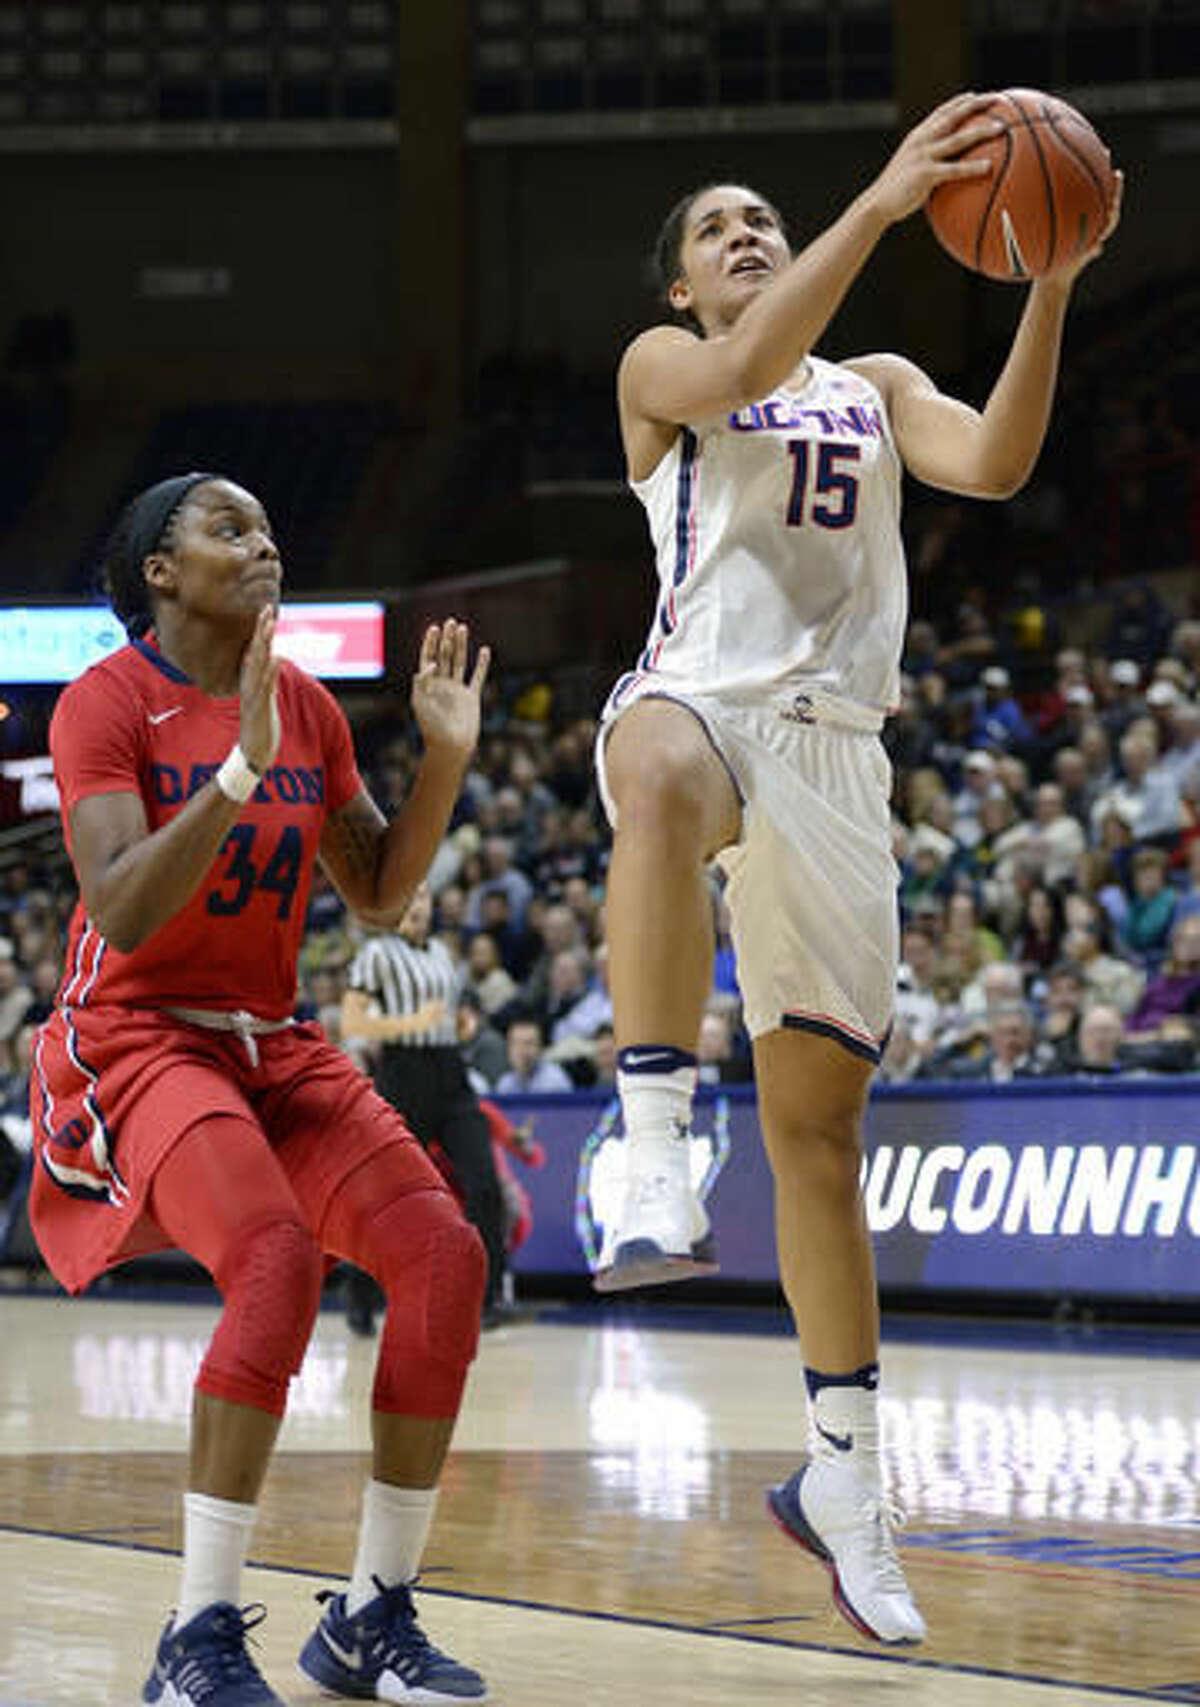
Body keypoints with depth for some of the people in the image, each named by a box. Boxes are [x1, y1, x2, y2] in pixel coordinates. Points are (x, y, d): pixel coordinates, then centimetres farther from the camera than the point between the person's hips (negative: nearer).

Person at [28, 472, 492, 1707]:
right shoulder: (105, 704, -11)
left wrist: (446, 756, 0)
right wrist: (241, 767, -31)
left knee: (444, 1254, -12)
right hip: (135, 1039, -7)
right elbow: (122, 911, -24)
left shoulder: (305, 706, 8)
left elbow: (381, 895, 14)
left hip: (270, 1045, 7)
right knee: (278, 1258, -31)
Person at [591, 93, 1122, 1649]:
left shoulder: (878, 386, 20)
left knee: (820, 1122, 4)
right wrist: (880, 206, -24)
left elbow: (993, 464, -1)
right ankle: (656, 1170, -51)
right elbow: (746, 372, -16)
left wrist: (1051, 287, -15)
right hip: (698, 699, -4)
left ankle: (845, 1480, 14)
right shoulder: (661, 368, 10)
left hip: (834, 750, 4)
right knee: (664, 784, -44)